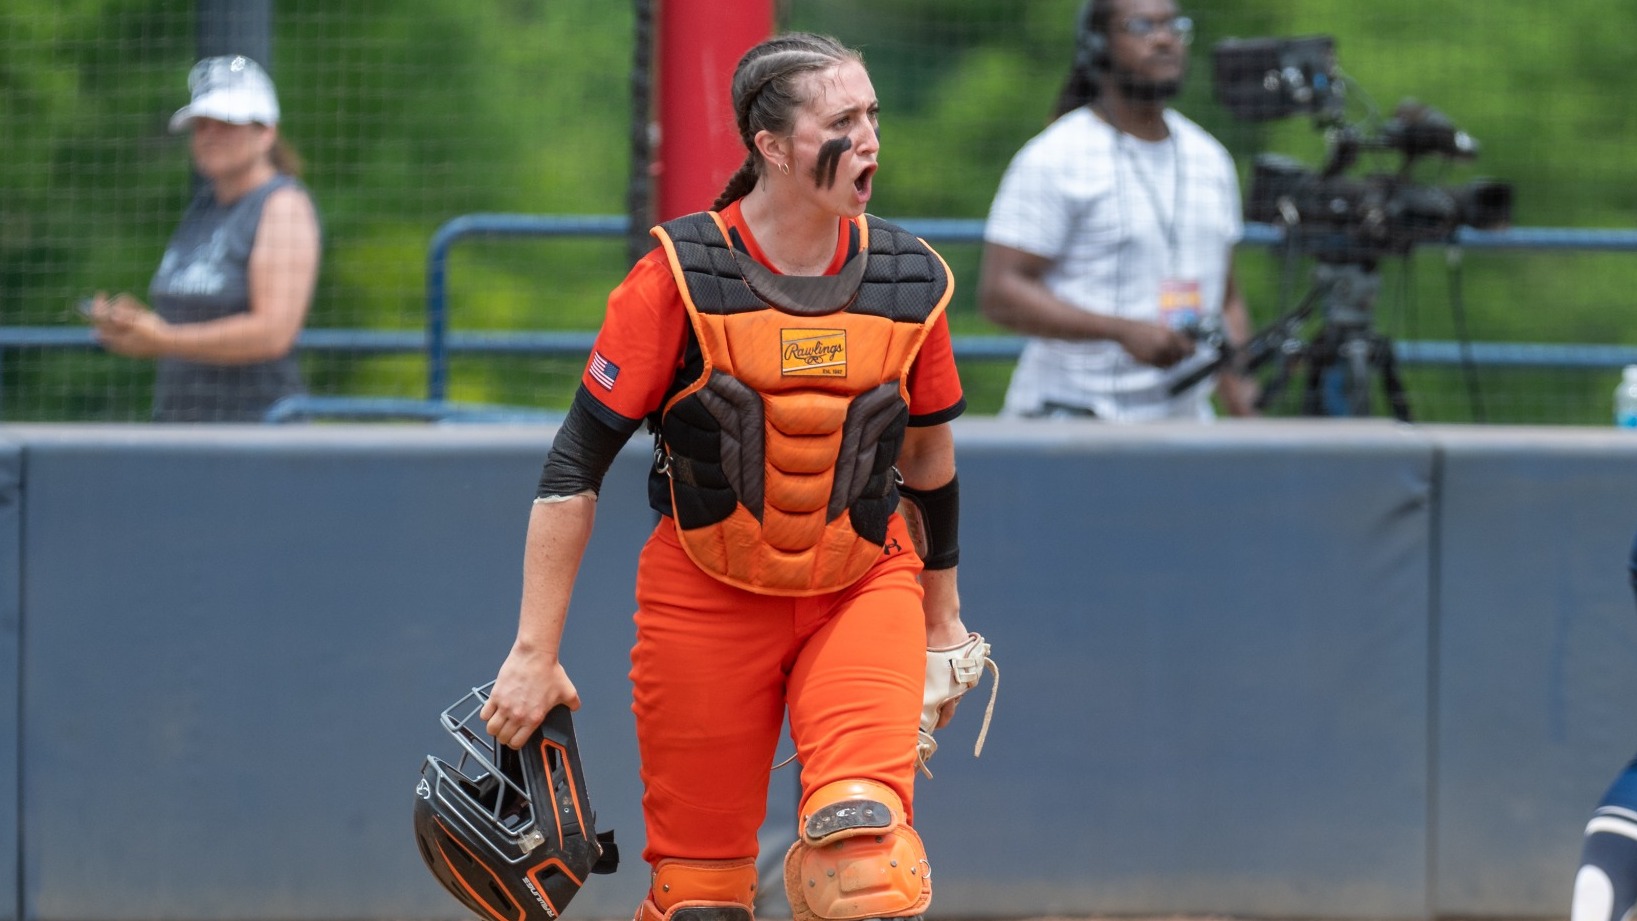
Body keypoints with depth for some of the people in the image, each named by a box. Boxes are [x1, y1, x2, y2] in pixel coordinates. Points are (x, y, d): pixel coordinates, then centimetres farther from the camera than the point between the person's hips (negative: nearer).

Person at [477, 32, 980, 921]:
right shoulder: (678, 277, -13)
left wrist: (943, 620, 23)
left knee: (865, 842, -23)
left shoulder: (911, 281, -3)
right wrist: (535, 653, -14)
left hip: (865, 586, 2)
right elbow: (574, 465, -10)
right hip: (706, 593, -1)